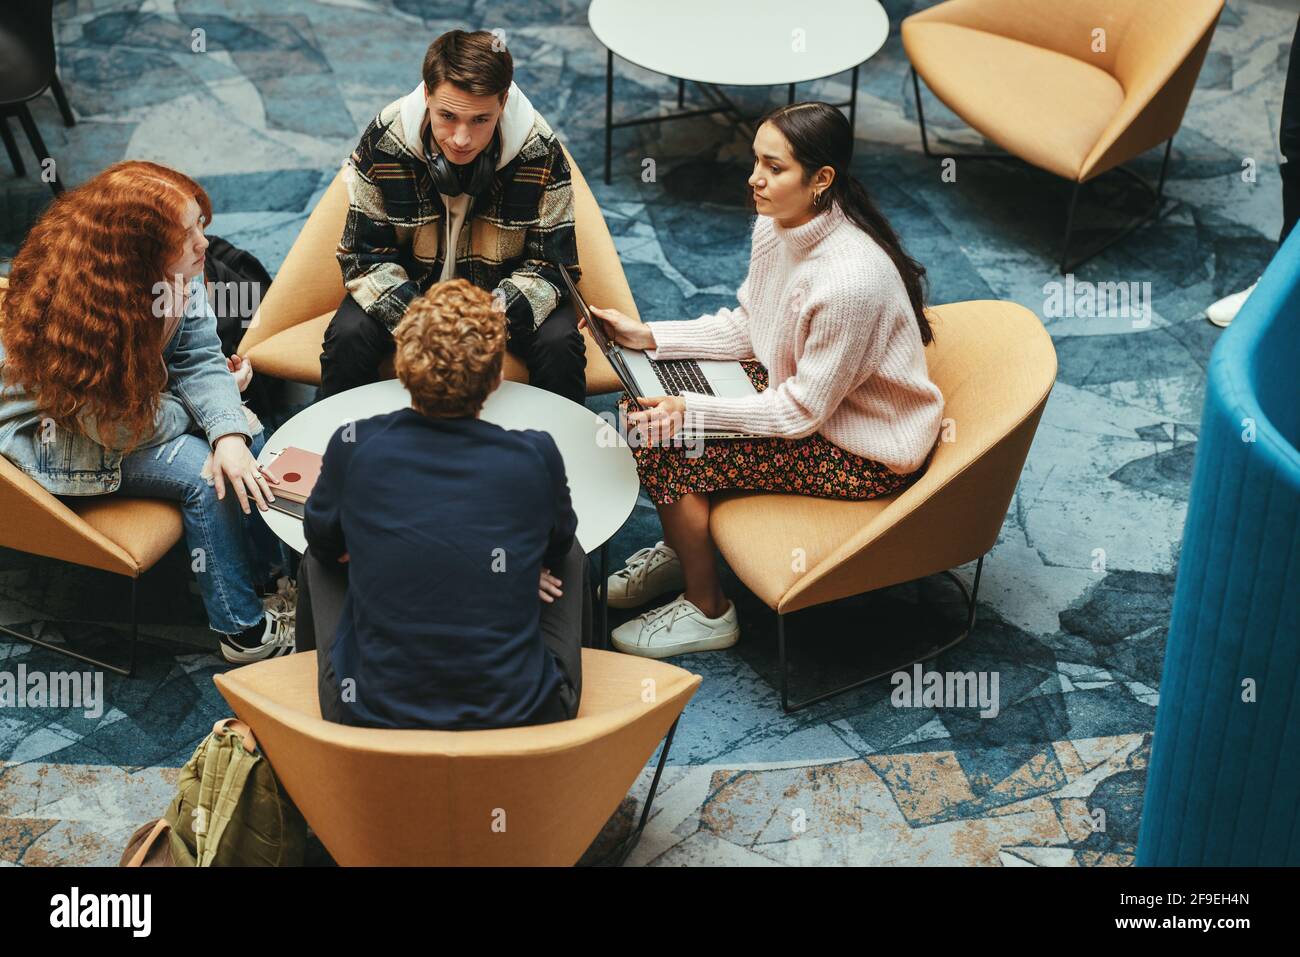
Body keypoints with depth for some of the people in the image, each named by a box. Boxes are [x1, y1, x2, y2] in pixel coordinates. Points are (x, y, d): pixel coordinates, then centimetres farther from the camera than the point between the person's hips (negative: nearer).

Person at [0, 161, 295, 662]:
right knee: (202, 472, -22)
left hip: (136, 399, 8)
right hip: (52, 434, -8)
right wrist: (206, 401, -15)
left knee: (246, 431, -7)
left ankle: (269, 583, 4)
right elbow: (121, 428, -30)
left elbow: (200, 359, -14)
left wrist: (229, 434, -33)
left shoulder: (175, 275, -17)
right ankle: (244, 630, -8)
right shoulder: (69, 318, -36)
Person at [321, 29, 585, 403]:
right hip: (407, 287, 0)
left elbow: (551, 264, -15)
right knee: (348, 338, -26)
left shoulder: (542, 152, -22)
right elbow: (364, 256, -14)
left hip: (504, 290, 0)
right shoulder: (382, 141, -21)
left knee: (559, 345, -26)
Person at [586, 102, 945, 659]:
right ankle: (679, 549, 25)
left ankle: (706, 611, 9)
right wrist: (649, 336, -4)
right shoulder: (777, 225, -8)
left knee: (668, 450, -14)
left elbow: (802, 412, -26)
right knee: (656, 405, 2)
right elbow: (746, 327, 7)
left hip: (866, 451, -8)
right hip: (800, 384, 9)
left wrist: (691, 411, -26)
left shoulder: (851, 278, -34)